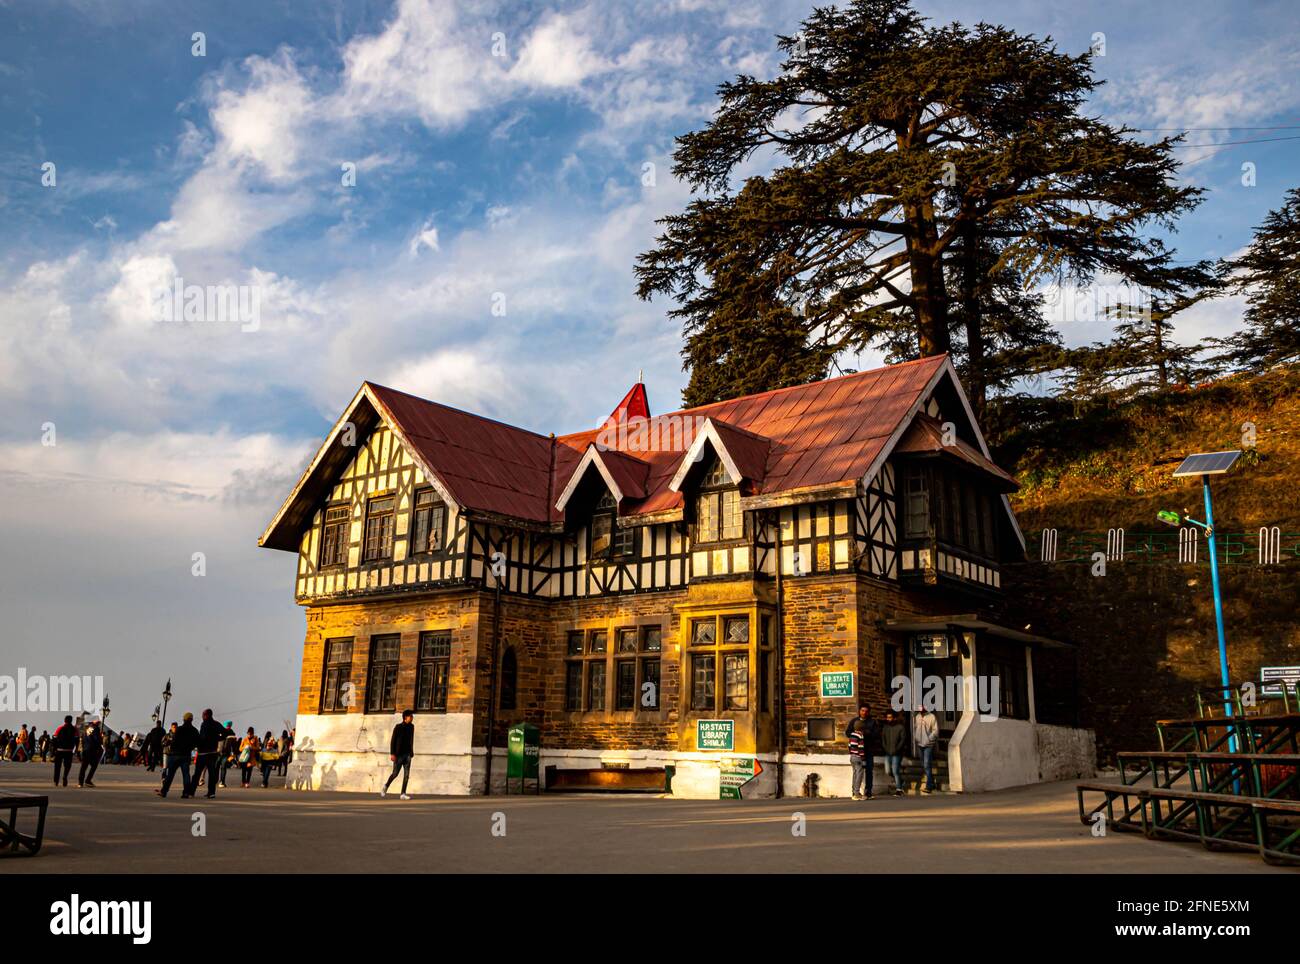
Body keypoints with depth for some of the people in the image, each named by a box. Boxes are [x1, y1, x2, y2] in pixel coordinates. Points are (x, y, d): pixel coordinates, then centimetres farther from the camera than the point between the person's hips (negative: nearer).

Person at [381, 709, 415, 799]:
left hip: (407, 755, 4)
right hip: (399, 754, -4)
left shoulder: (411, 727, 8)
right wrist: (392, 754, -15)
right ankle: (386, 786, 29)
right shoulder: (398, 727, -7)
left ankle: (403, 794, -1)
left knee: (406, 774, -4)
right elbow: (393, 741, -8)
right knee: (395, 774, 2)